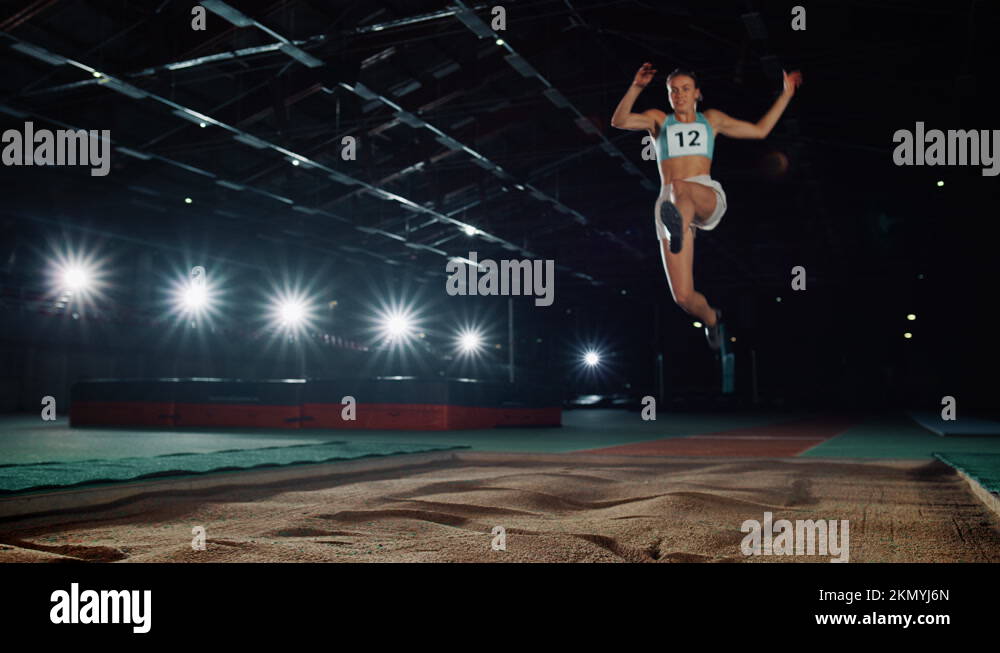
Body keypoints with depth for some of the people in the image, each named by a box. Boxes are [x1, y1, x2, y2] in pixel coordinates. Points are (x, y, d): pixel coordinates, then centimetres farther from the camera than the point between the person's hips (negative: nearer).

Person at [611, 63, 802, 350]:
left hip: (708, 197, 0)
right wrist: (636, 86, -10)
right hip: (670, 205, 1)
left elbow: (760, 130, 33)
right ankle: (711, 318, 26)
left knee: (681, 187, -42)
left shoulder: (711, 119, 26)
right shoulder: (658, 119, 22)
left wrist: (786, 94, 31)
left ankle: (677, 227, -79)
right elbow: (619, 120, 3)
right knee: (683, 297, -9)